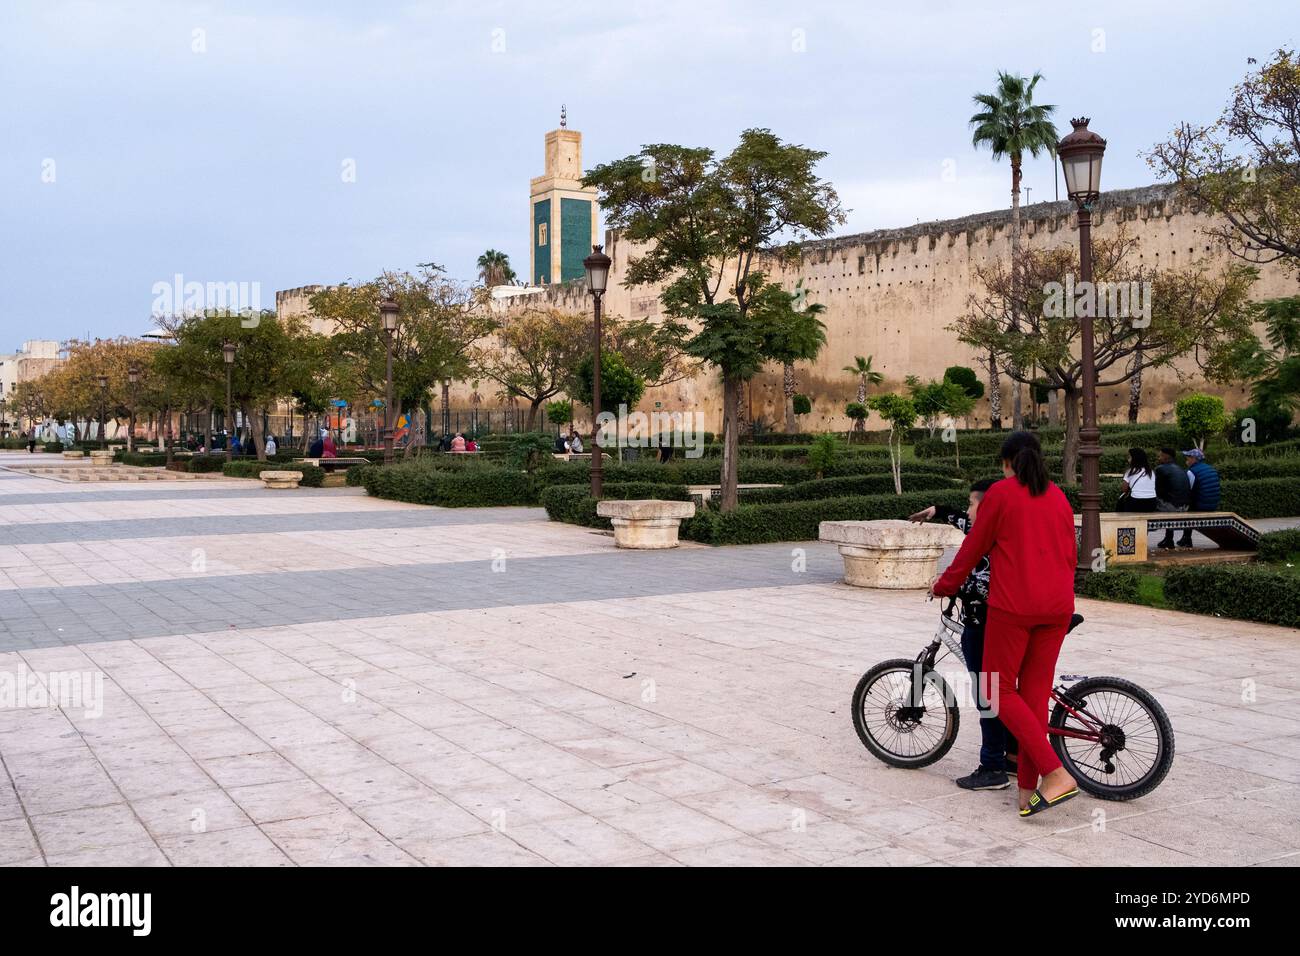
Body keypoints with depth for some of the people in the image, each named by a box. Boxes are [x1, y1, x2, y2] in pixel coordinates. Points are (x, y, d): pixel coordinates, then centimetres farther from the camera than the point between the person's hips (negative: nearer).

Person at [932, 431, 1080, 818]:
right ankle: (1028, 789, 12)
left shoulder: (1000, 493, -3)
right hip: (1058, 607, 6)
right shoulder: (1058, 497, 13)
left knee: (1000, 691, 1)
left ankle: (1056, 774, -12)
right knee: (1036, 692, 10)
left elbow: (973, 547, 1)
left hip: (1013, 605, -6)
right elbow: (1071, 555, 20)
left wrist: (944, 586, 16)